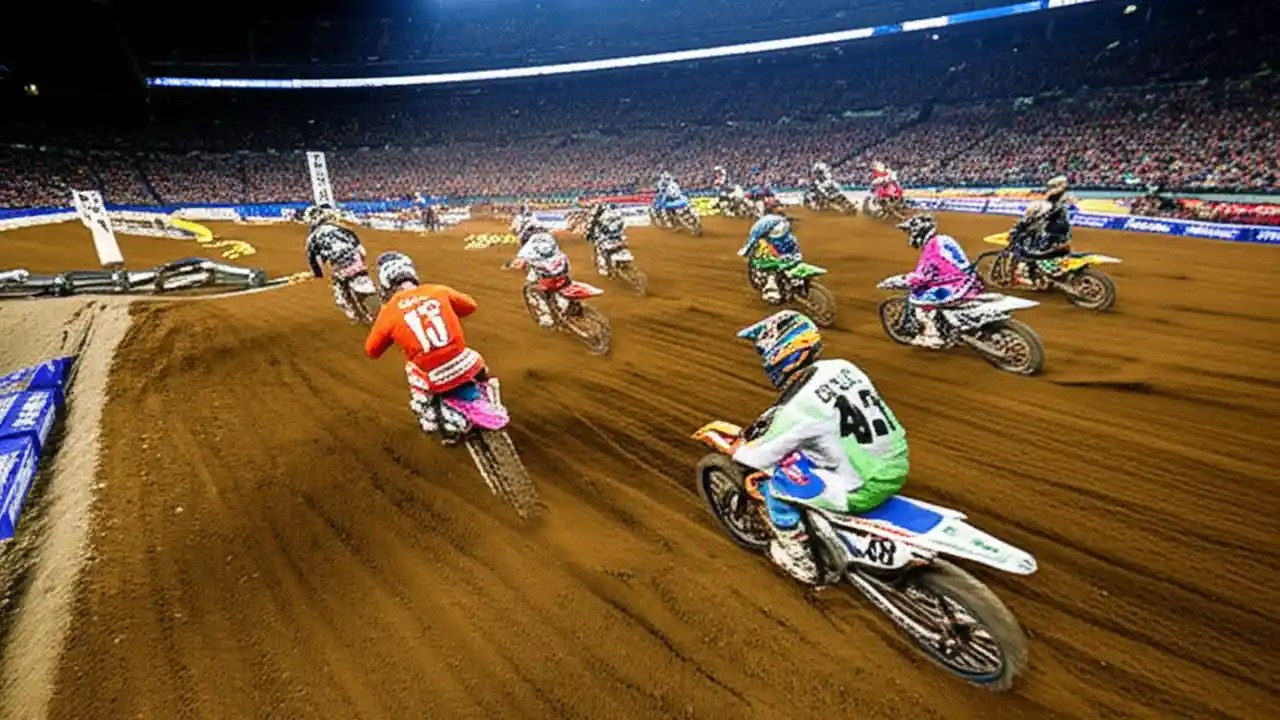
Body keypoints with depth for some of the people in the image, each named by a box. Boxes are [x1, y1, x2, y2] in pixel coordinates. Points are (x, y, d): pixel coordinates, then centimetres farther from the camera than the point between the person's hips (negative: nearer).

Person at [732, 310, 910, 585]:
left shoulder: (798, 408, -23)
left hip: (866, 488, -8)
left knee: (773, 485, 1)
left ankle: (801, 563, 18)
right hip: (897, 467, 8)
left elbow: (759, 457, -12)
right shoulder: (842, 367, -1)